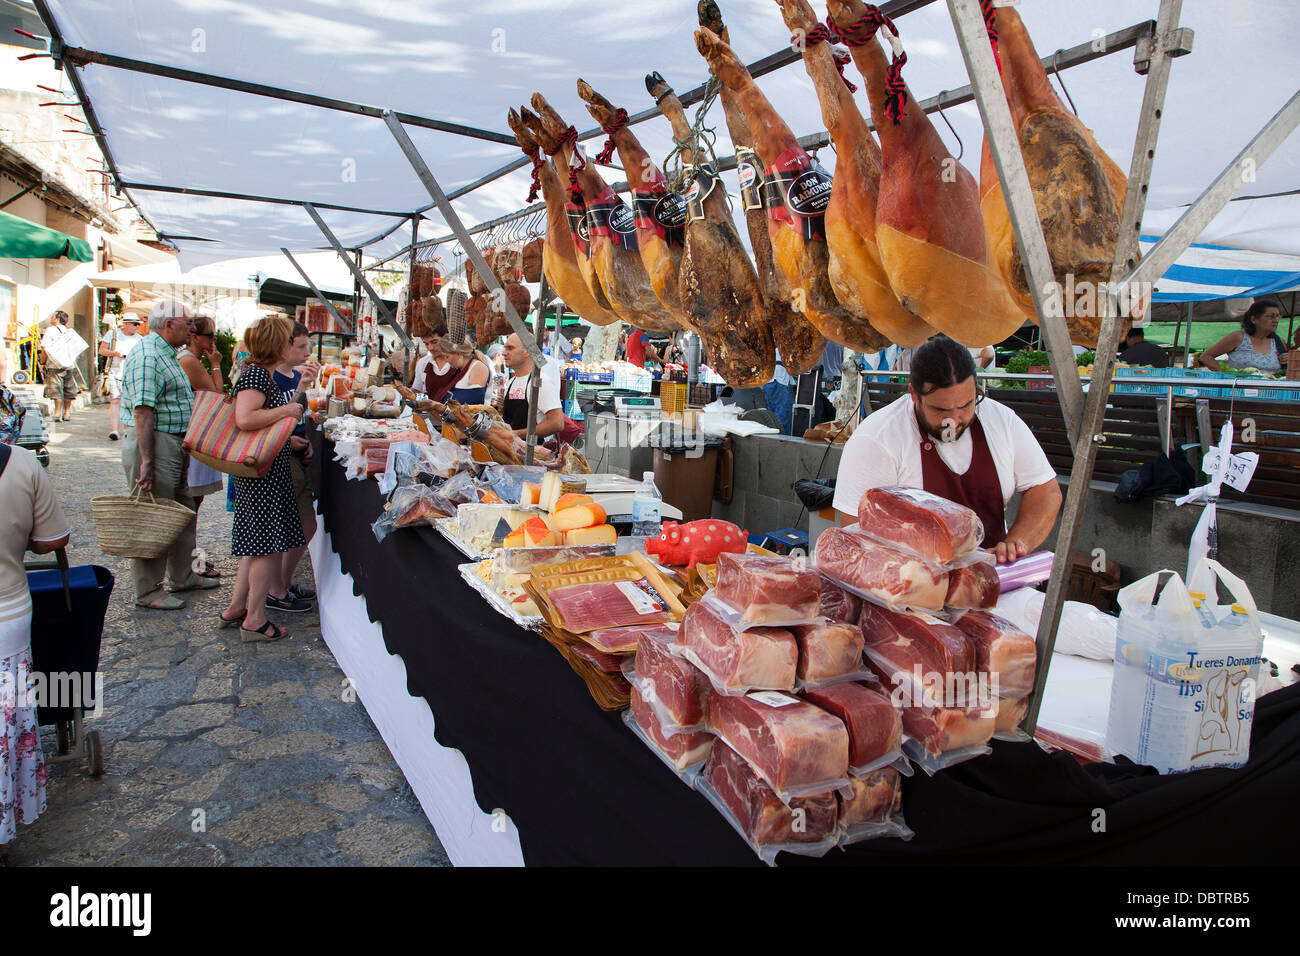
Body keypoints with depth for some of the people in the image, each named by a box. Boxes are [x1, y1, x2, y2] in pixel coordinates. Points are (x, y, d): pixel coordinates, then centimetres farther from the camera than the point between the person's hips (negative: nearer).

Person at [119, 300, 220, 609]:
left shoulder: (166, 353, 16)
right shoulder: (147, 356, -17)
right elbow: (142, 411, -24)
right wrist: (147, 461, -27)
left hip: (174, 444, 11)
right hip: (152, 443, -11)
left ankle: (182, 575, 31)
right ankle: (147, 591, 7)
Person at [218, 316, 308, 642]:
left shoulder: (264, 374, 15)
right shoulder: (256, 374, -16)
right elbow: (244, 419, -29)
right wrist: (285, 410, -19)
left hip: (266, 467, 11)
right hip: (262, 472, -11)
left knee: (256, 544, 17)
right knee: (268, 545, -4)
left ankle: (235, 609, 26)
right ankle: (255, 621, 5)